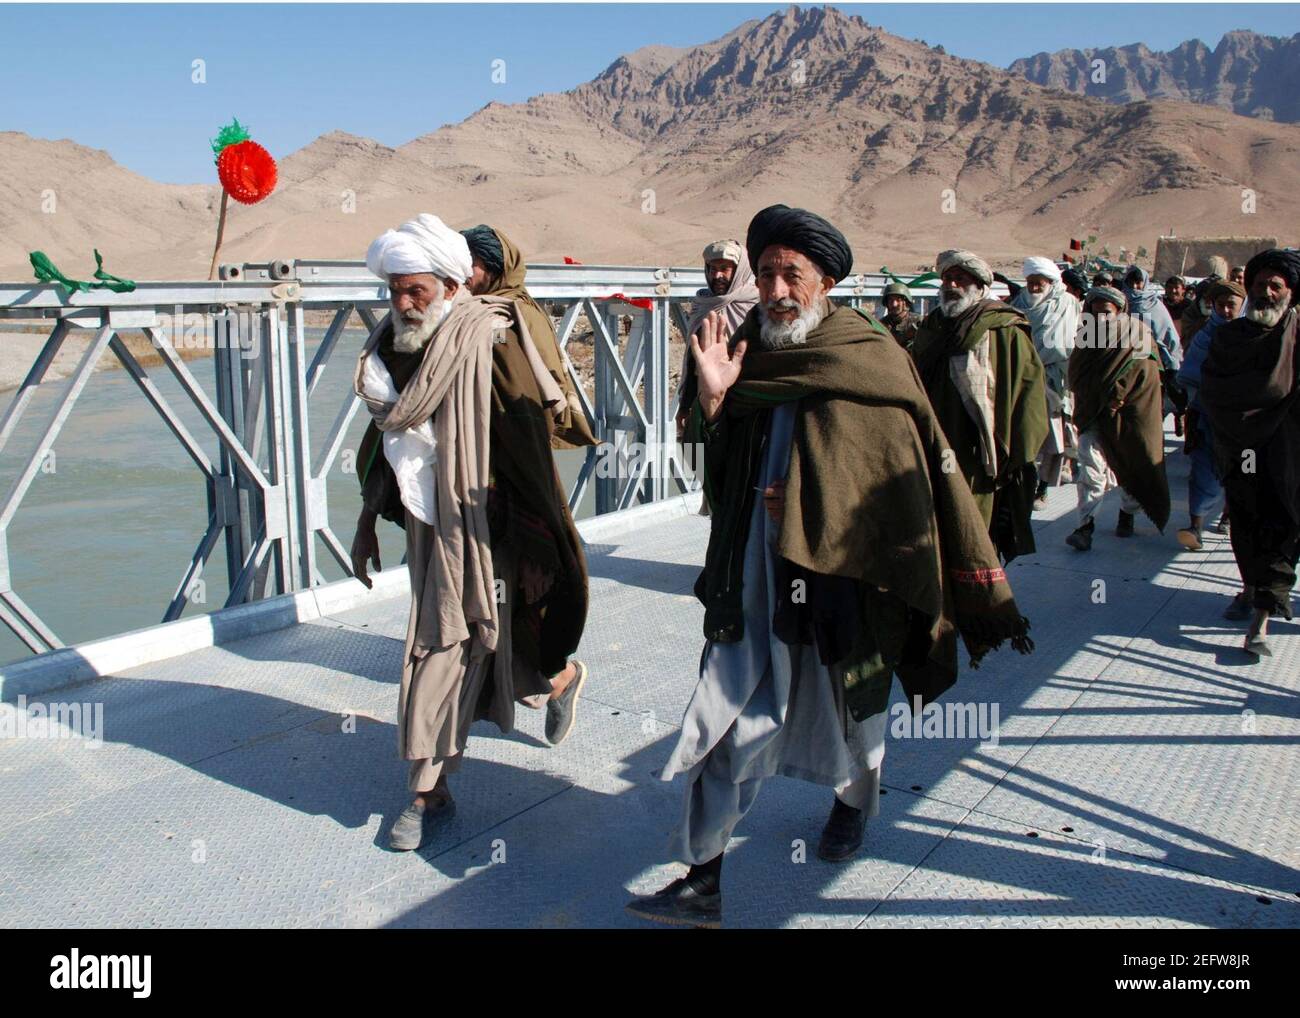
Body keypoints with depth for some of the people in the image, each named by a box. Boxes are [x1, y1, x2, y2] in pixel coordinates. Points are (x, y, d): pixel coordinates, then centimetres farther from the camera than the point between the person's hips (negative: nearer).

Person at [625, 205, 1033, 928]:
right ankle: (702, 881, 4)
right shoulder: (748, 348, 4)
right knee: (725, 712, -3)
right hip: (755, 566, 3)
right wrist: (713, 399, -12)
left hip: (841, 562, -2)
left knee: (849, 698, 18)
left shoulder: (872, 359, -7)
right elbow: (721, 474, 4)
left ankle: (855, 800, 49)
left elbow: (925, 472, -6)